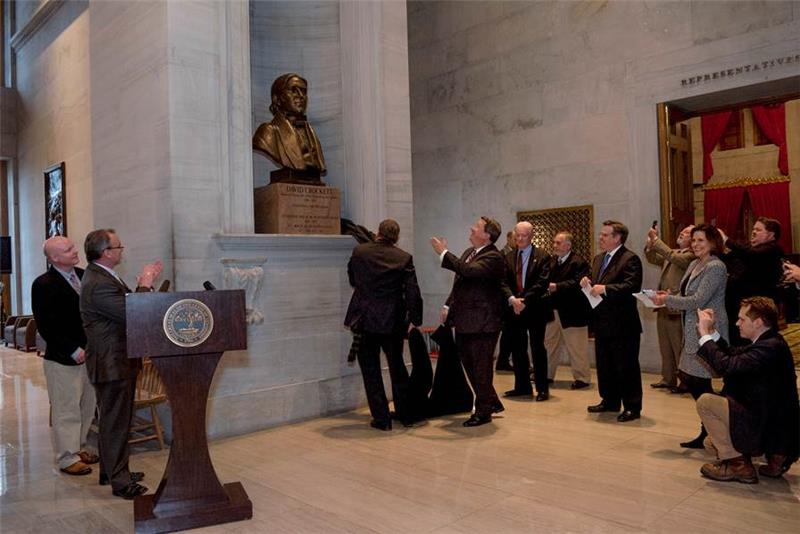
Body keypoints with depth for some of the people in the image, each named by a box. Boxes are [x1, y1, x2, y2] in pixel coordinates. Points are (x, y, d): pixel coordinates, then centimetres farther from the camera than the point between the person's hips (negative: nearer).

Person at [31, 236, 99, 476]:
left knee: (86, 407, 16)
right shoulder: (43, 285, -12)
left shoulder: (83, 275, 7)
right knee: (66, 410, 4)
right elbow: (46, 327, -15)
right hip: (63, 359, -7)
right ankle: (67, 458, 16)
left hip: (89, 354, 7)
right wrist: (73, 351, -17)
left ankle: (80, 448, 31)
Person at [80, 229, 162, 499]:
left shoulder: (103, 276, 11)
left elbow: (129, 305, 11)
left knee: (115, 420, 20)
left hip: (119, 360, 11)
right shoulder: (98, 284, -24)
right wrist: (146, 283, -14)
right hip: (111, 363, -11)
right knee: (115, 422, 0)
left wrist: (143, 284, 0)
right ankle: (120, 481, 10)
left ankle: (111, 470, 34)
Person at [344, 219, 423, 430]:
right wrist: (415, 320, 1)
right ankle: (406, 415, 26)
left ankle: (381, 418, 10)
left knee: (371, 370, 8)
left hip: (364, 319, -1)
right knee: (397, 367, 17)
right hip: (393, 321, 1)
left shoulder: (359, 252, -2)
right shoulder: (404, 257, -5)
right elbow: (412, 292, -7)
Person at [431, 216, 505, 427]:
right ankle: (492, 402, 34)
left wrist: (444, 253, -24)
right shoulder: (469, 252, 13)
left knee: (481, 368, 3)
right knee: (470, 366, 18)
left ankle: (483, 412, 18)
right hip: (464, 321, 10)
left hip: (482, 323, -9)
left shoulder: (493, 257, -17)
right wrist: (448, 305, 14)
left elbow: (468, 271, -33)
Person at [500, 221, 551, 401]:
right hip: (514, 309, 4)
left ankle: (542, 388, 10)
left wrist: (525, 300, -18)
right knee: (517, 349, 10)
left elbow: (542, 283, -11)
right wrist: (512, 299, -15)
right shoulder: (509, 257, 11)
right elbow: (504, 282, 3)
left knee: (538, 349, 1)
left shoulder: (541, 256, -2)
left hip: (535, 309, -4)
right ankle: (522, 386, 21)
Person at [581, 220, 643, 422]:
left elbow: (632, 286, -23)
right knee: (604, 365, 16)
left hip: (622, 324, -8)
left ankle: (632, 407, 11)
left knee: (626, 366, 0)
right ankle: (609, 401, 29)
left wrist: (605, 289, -27)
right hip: (602, 322, 8)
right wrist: (588, 284, -1)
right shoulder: (598, 259, 15)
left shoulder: (630, 259, -11)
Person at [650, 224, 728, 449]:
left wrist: (667, 300, -15)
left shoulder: (715, 267, -14)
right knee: (687, 376, 14)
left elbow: (698, 301, -20)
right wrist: (669, 296, 0)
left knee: (700, 381, -2)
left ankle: (708, 433, 14)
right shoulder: (694, 264, 13)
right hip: (693, 331, 9)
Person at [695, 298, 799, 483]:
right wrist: (712, 331, 4)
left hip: (769, 429, -11)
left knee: (705, 402, -10)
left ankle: (737, 463, -3)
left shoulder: (769, 347, -25)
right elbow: (731, 355, 13)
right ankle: (773, 457, 19)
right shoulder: (770, 343, 8)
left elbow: (727, 366, -33)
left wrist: (705, 335, -21)